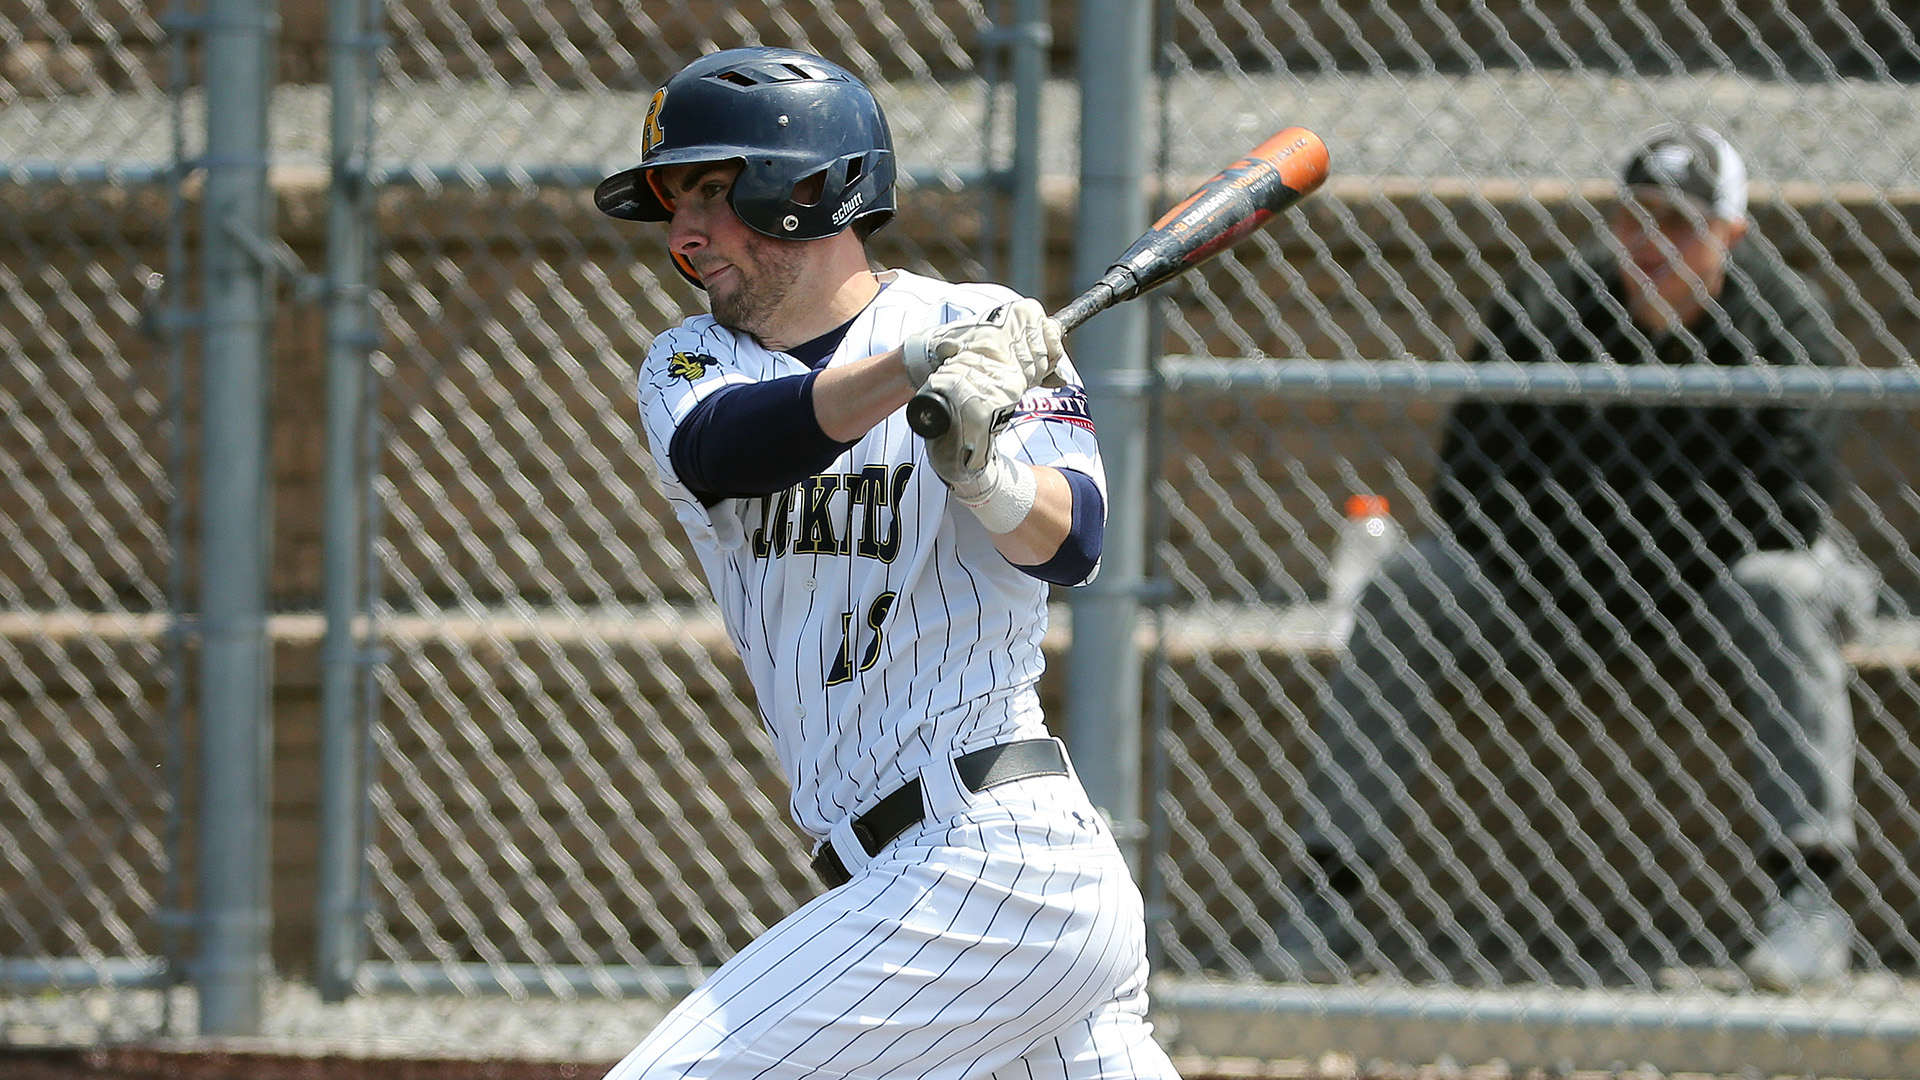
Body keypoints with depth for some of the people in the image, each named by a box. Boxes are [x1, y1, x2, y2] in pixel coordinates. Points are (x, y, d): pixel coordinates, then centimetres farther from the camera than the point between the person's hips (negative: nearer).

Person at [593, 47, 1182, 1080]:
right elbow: (717, 452, -13)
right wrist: (916, 364, -30)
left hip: (985, 867, -7)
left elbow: (1069, 545, -16)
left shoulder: (981, 326, -2)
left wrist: (986, 472, -39)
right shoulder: (689, 364, 12)